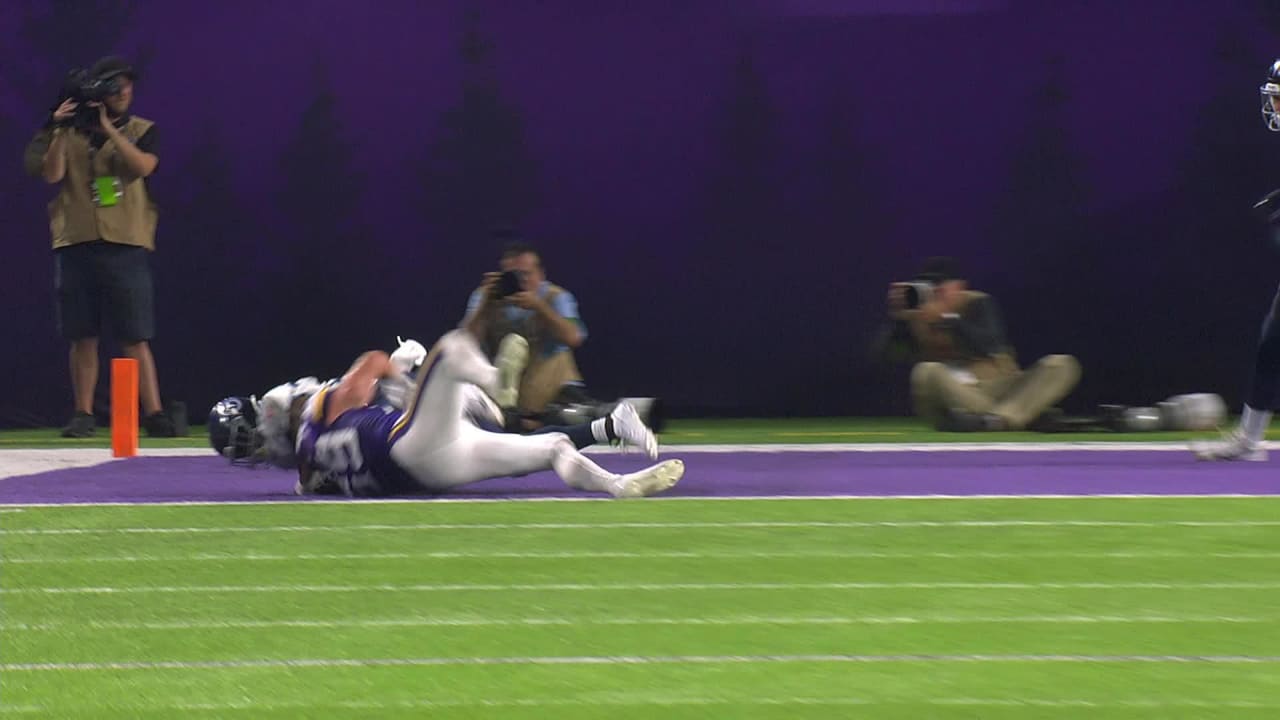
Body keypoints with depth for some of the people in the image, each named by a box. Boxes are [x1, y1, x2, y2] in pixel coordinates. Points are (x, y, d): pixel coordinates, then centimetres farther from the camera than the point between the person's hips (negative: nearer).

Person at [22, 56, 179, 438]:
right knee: (83, 337, 4)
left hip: (126, 247, -1)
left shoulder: (142, 131, 9)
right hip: (75, 245, 1)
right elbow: (51, 174, -1)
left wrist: (107, 127, -12)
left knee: (136, 338, -6)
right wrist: (60, 130, -9)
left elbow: (142, 166, -10)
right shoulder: (71, 133, 10)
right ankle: (83, 415, 10)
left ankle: (154, 414, -8)